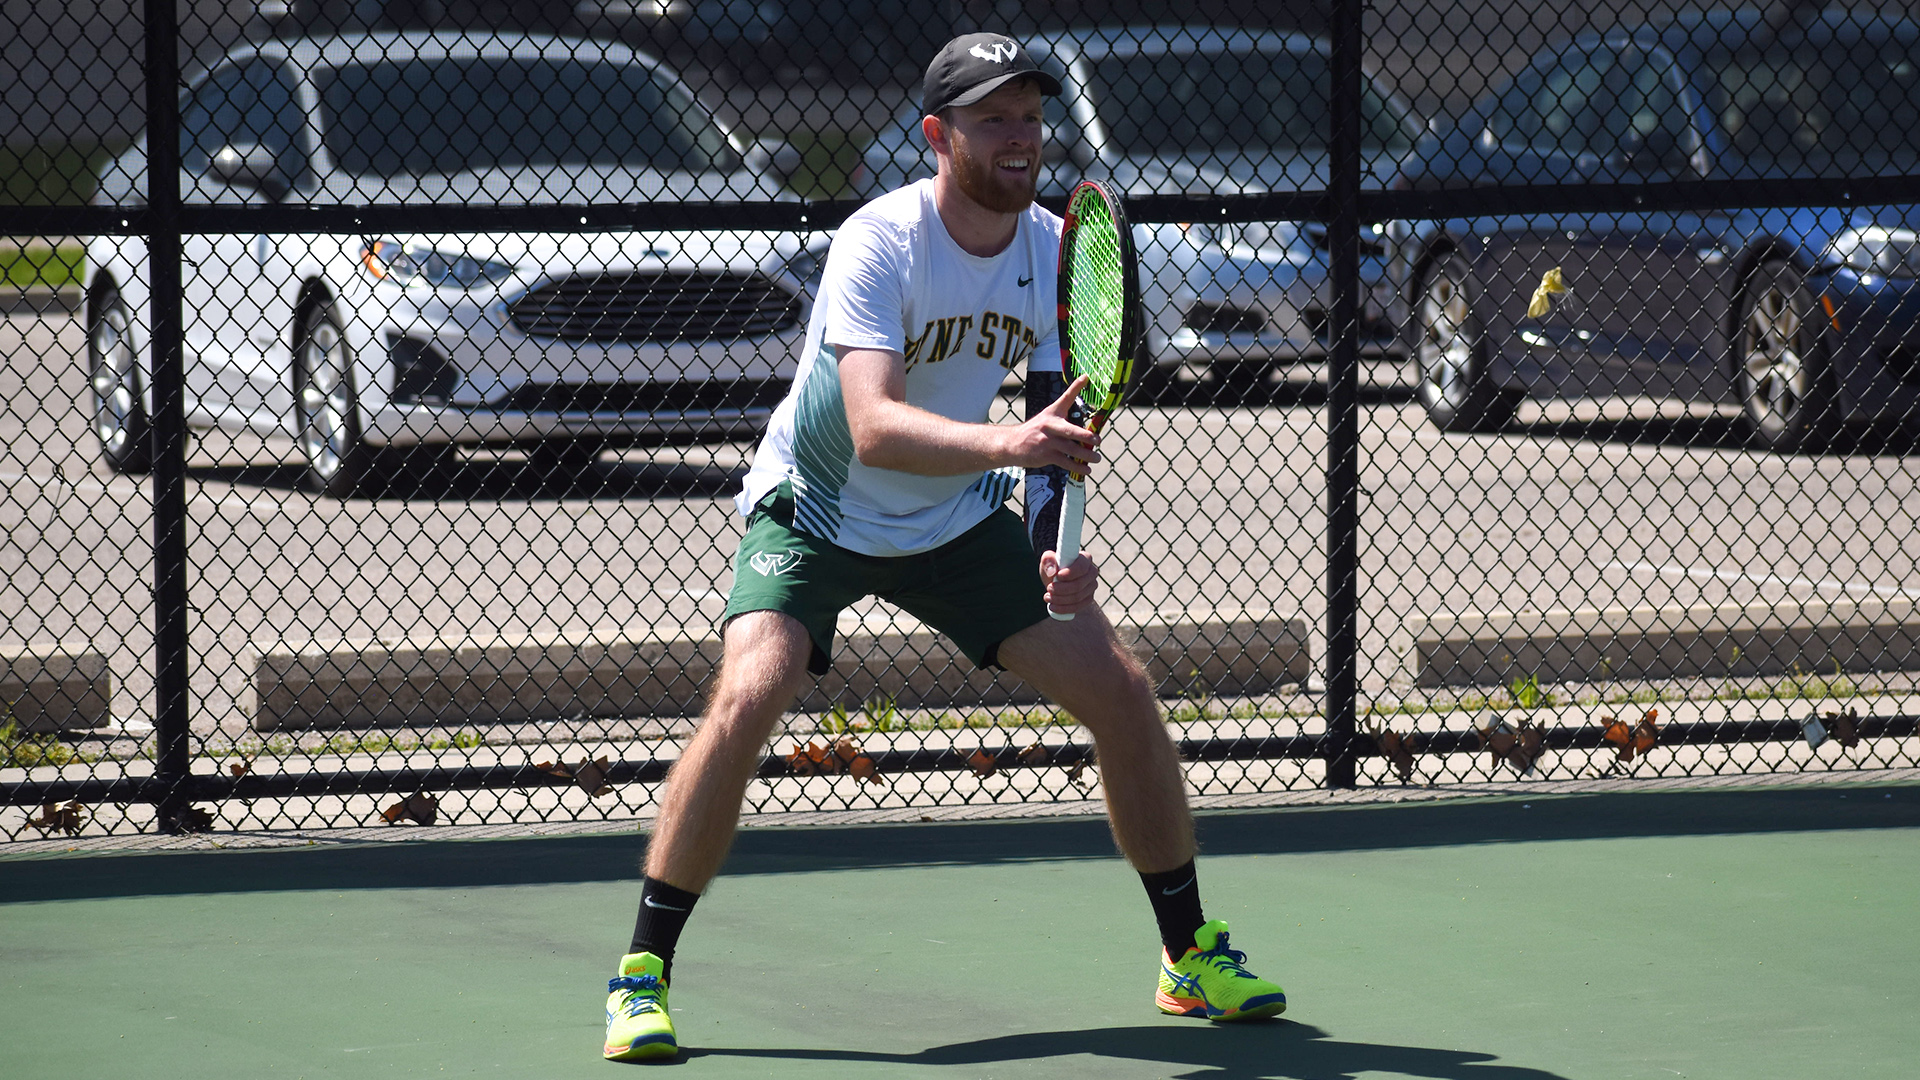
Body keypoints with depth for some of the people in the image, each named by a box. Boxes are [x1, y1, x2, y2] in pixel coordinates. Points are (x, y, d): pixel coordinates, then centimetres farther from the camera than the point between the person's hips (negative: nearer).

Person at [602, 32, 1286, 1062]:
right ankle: (640, 976, -17)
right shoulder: (879, 243, -28)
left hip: (960, 519, 5)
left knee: (1121, 687, -3)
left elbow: (1061, 424, 1)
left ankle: (1189, 955, 15)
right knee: (749, 695, -28)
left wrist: (1062, 542, -17)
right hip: (815, 509, -5)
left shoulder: (1055, 249, -9)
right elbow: (875, 427, -41)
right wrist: (1007, 443, -56)